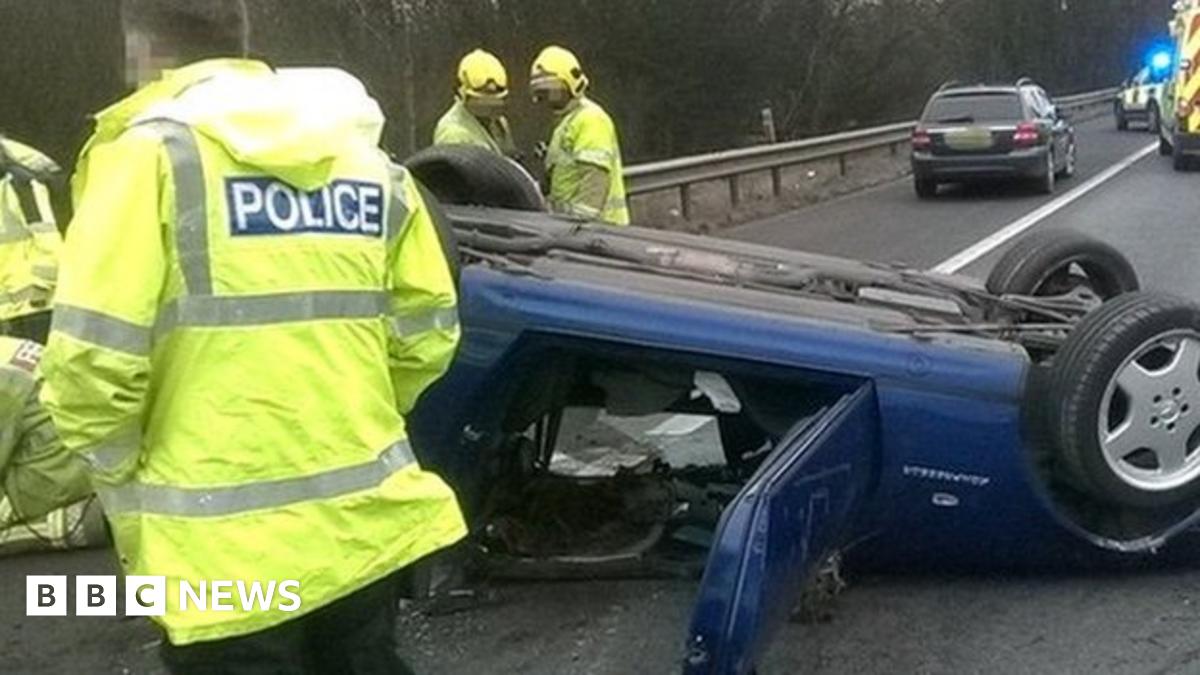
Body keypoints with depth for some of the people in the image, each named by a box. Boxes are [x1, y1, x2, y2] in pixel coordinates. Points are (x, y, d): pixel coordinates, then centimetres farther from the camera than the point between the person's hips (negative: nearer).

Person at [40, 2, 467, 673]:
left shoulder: (150, 151, -8)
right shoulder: (368, 158, 10)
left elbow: (92, 355, -16)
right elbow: (426, 329, 9)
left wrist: (122, 476, 0)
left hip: (227, 546, -5)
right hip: (365, 518, 6)